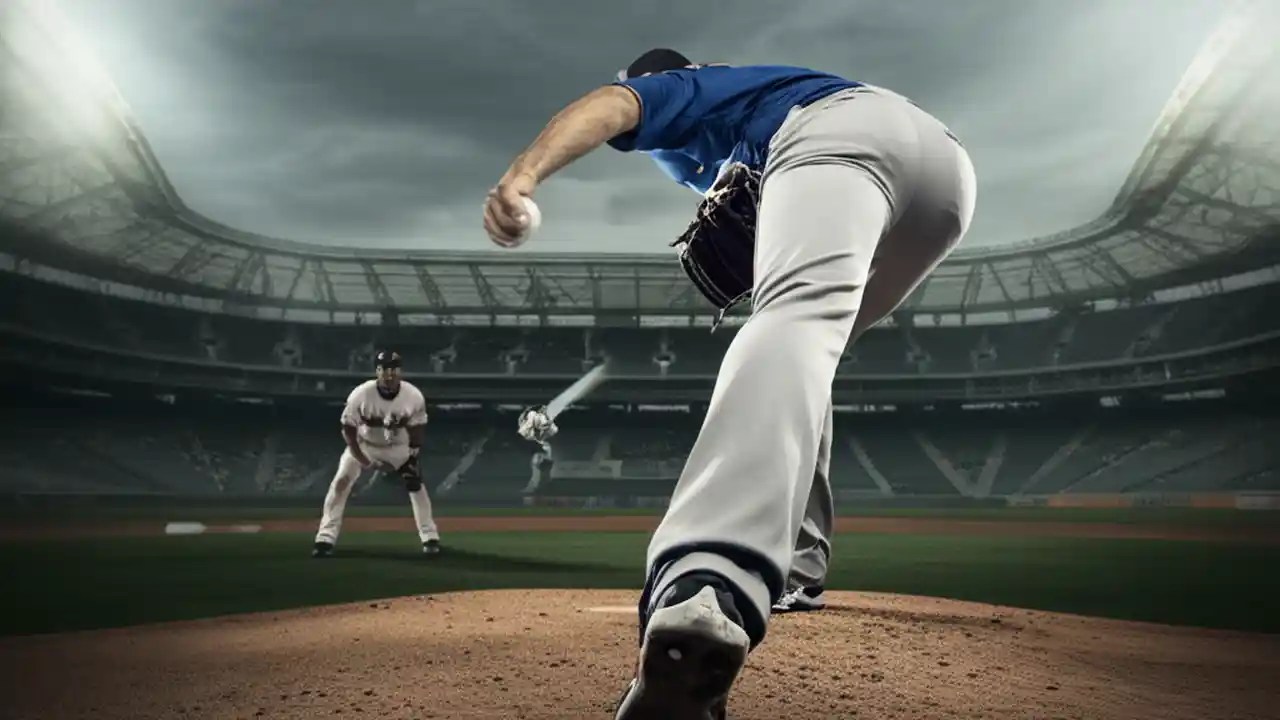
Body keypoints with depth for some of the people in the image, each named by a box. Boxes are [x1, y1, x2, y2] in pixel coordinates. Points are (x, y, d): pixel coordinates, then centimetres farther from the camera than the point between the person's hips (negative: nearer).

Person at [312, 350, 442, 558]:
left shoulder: (414, 396, -24)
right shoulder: (360, 395, -29)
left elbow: (416, 429, -9)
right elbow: (348, 428, -17)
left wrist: (413, 459, -15)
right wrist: (359, 458, -24)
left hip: (398, 447, 1)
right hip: (364, 445, -1)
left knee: (416, 484, -3)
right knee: (341, 482, -12)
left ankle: (430, 537, 11)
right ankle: (326, 538, -5)